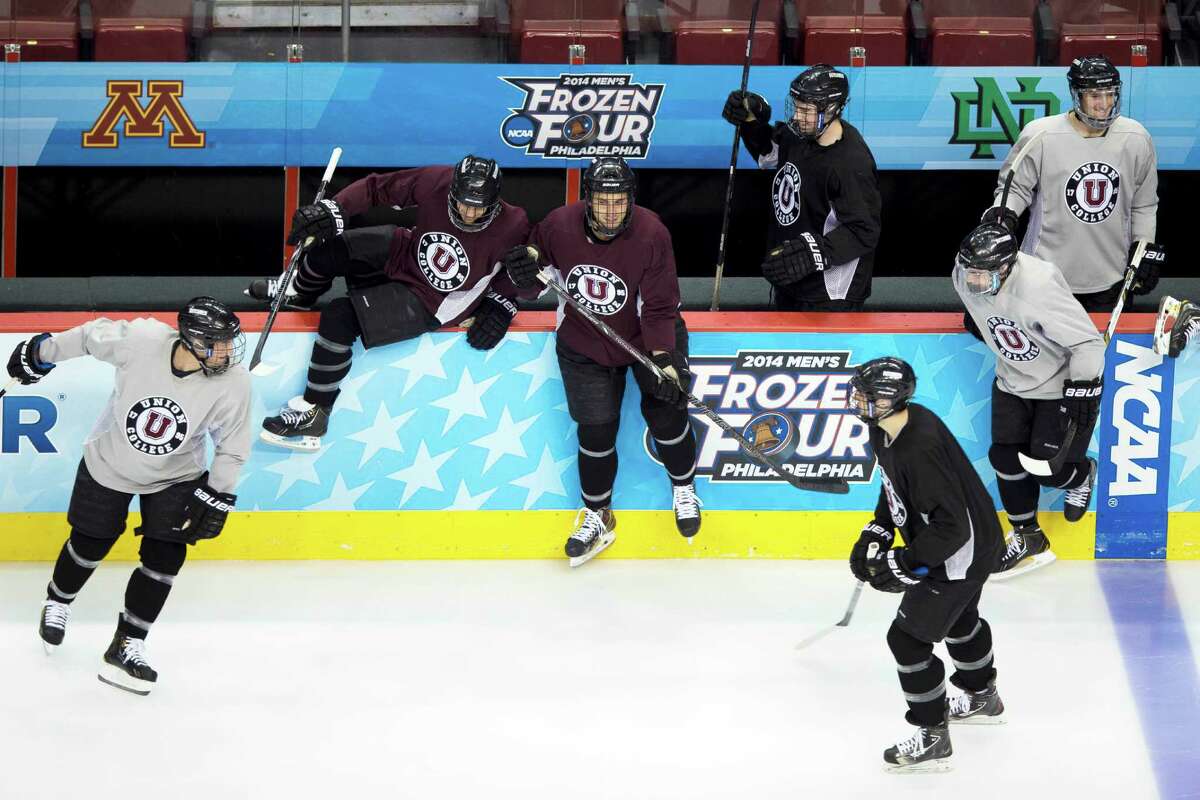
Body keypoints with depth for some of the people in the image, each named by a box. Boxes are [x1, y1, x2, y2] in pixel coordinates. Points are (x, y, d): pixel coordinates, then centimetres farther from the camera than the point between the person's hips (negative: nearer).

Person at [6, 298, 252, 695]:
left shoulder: (232, 382, -27)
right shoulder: (141, 341, -32)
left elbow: (232, 446, -12)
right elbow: (93, 335, -11)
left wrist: (215, 498, -11)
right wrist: (42, 352, 1)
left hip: (175, 476, 1)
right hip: (109, 464, -1)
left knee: (165, 557, -8)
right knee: (90, 544, 14)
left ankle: (126, 648, 6)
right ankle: (57, 603, 44)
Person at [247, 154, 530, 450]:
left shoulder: (511, 227, -30)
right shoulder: (436, 182, -25)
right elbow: (375, 189, -12)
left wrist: (501, 303, -19)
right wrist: (332, 210, -24)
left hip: (429, 302, -4)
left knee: (339, 317, -22)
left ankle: (313, 414, -5)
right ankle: (301, 293, 37)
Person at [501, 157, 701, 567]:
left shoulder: (651, 234, -26)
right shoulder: (560, 225, -21)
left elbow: (659, 307, -23)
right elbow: (537, 253, 0)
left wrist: (663, 359, -34)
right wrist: (526, 265, -24)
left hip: (648, 334, -1)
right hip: (585, 344, 1)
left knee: (665, 411, -7)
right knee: (596, 427, -2)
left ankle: (683, 489, 23)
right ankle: (596, 515, 19)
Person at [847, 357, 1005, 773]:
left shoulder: (921, 448, -37)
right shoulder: (888, 428, -8)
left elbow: (950, 528, -35)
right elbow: (894, 485, 13)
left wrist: (903, 563, -30)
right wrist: (877, 531, 4)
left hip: (960, 552, -10)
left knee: (908, 638, -4)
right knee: (959, 618, 32)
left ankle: (932, 739, 8)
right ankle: (982, 697, 56)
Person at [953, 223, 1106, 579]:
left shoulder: (1039, 288, -37)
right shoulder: (966, 278, -16)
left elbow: (1087, 342, -29)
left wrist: (1082, 390, -29)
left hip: (1062, 382, -6)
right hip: (1013, 381, 6)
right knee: (1005, 457, 0)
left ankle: (1081, 474, 31)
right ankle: (1028, 537, 19)